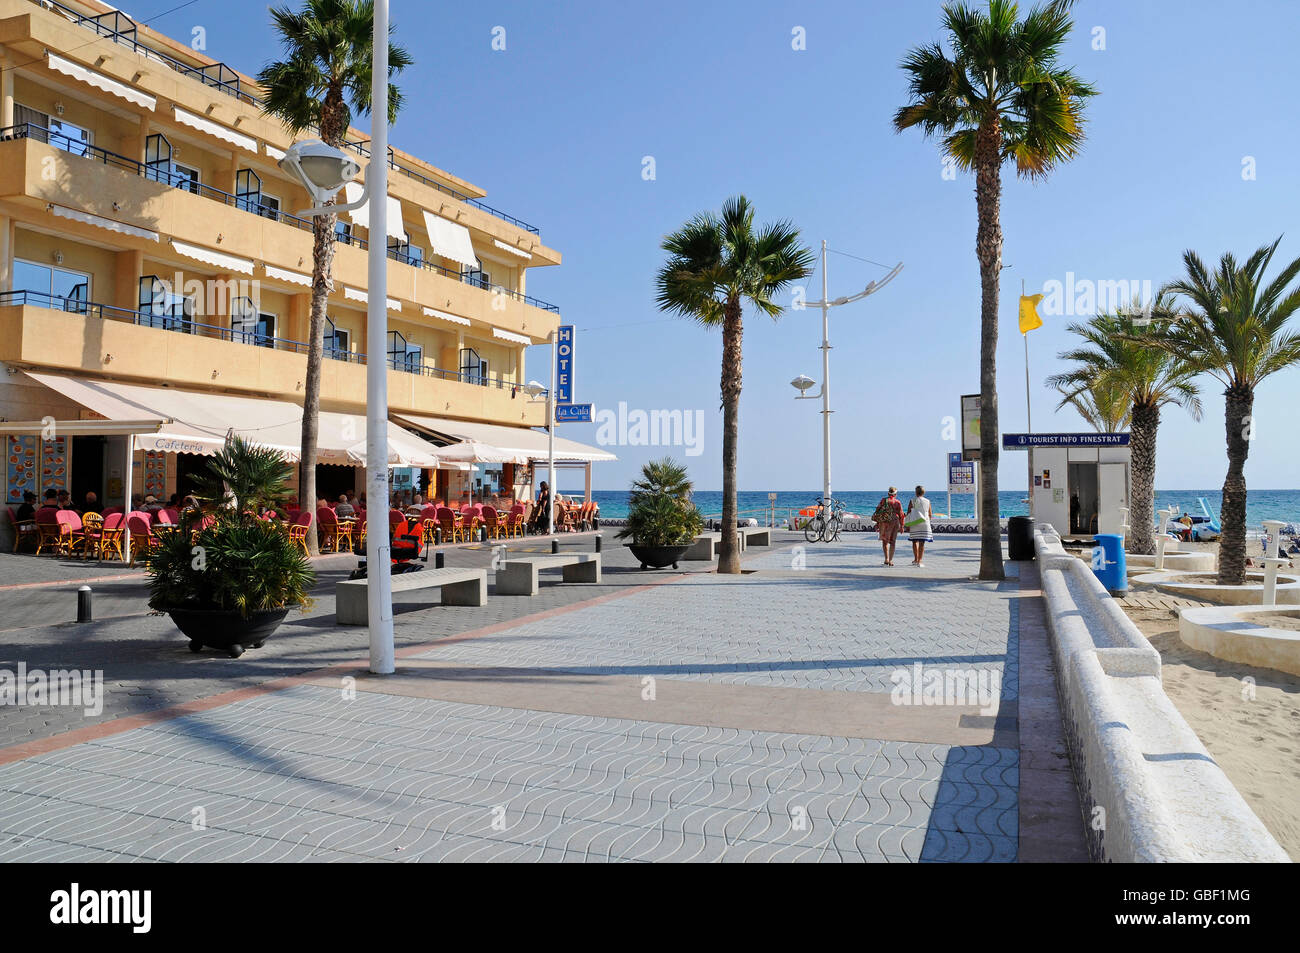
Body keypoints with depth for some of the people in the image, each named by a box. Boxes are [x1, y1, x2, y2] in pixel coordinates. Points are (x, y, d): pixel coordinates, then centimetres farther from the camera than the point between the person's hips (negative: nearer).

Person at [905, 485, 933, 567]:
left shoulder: (912, 501, -2)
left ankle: (916, 559, 24)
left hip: (914, 524, 0)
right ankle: (920, 561, -7)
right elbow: (930, 514, 9)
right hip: (924, 524, 0)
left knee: (915, 541, 16)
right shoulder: (927, 501, 2)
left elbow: (908, 514, -4)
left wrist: (907, 525, 0)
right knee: (922, 543, -1)